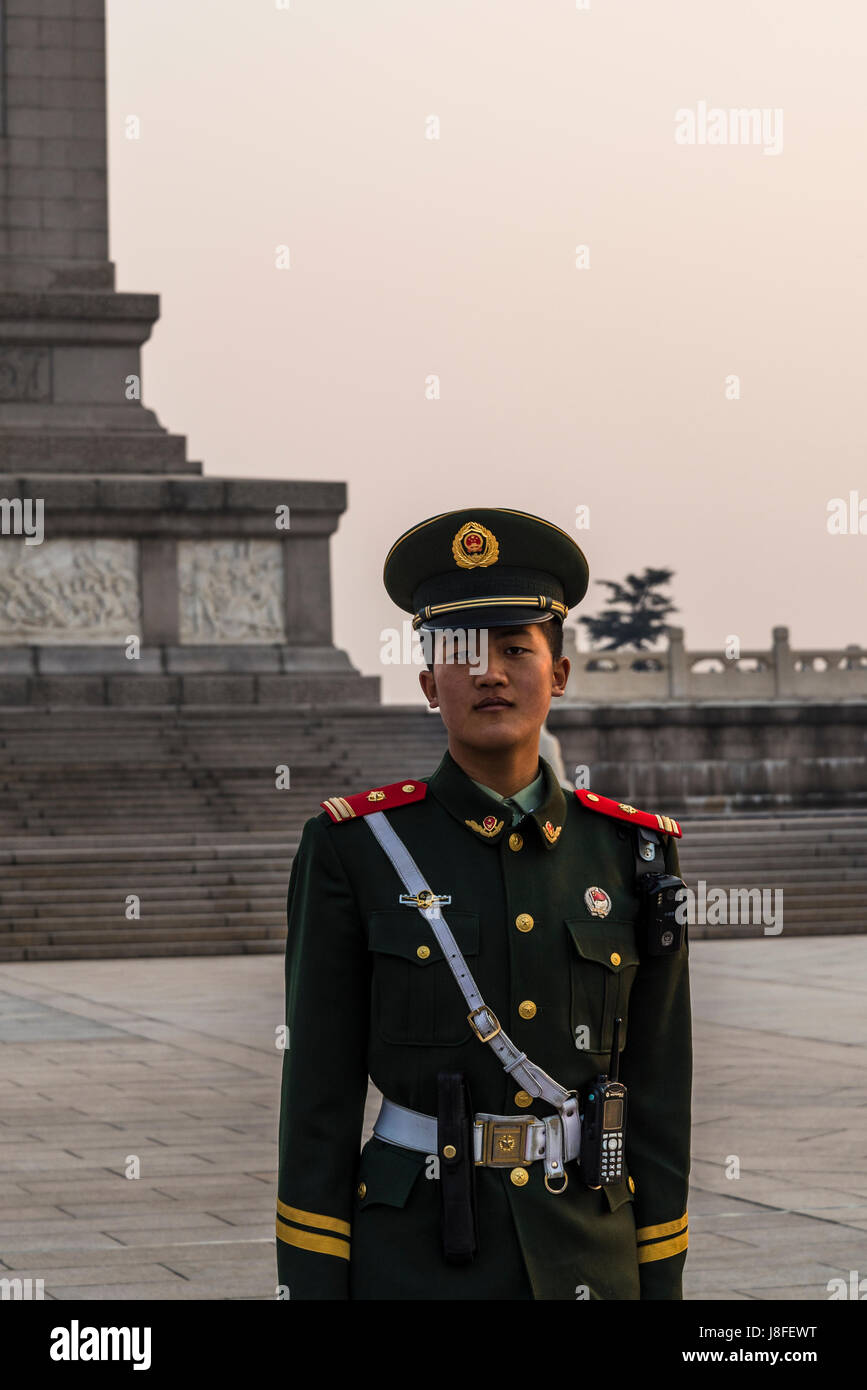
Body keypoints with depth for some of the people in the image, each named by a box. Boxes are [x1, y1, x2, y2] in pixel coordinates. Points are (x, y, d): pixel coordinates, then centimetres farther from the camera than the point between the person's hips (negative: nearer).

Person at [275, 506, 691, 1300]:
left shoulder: (630, 854, 4)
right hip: (416, 1263, -2)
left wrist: (661, 1284, 4)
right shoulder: (355, 849, -3)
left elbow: (658, 1092, 6)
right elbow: (318, 1092, -3)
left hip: (585, 1261, 3)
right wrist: (310, 1287, -7)